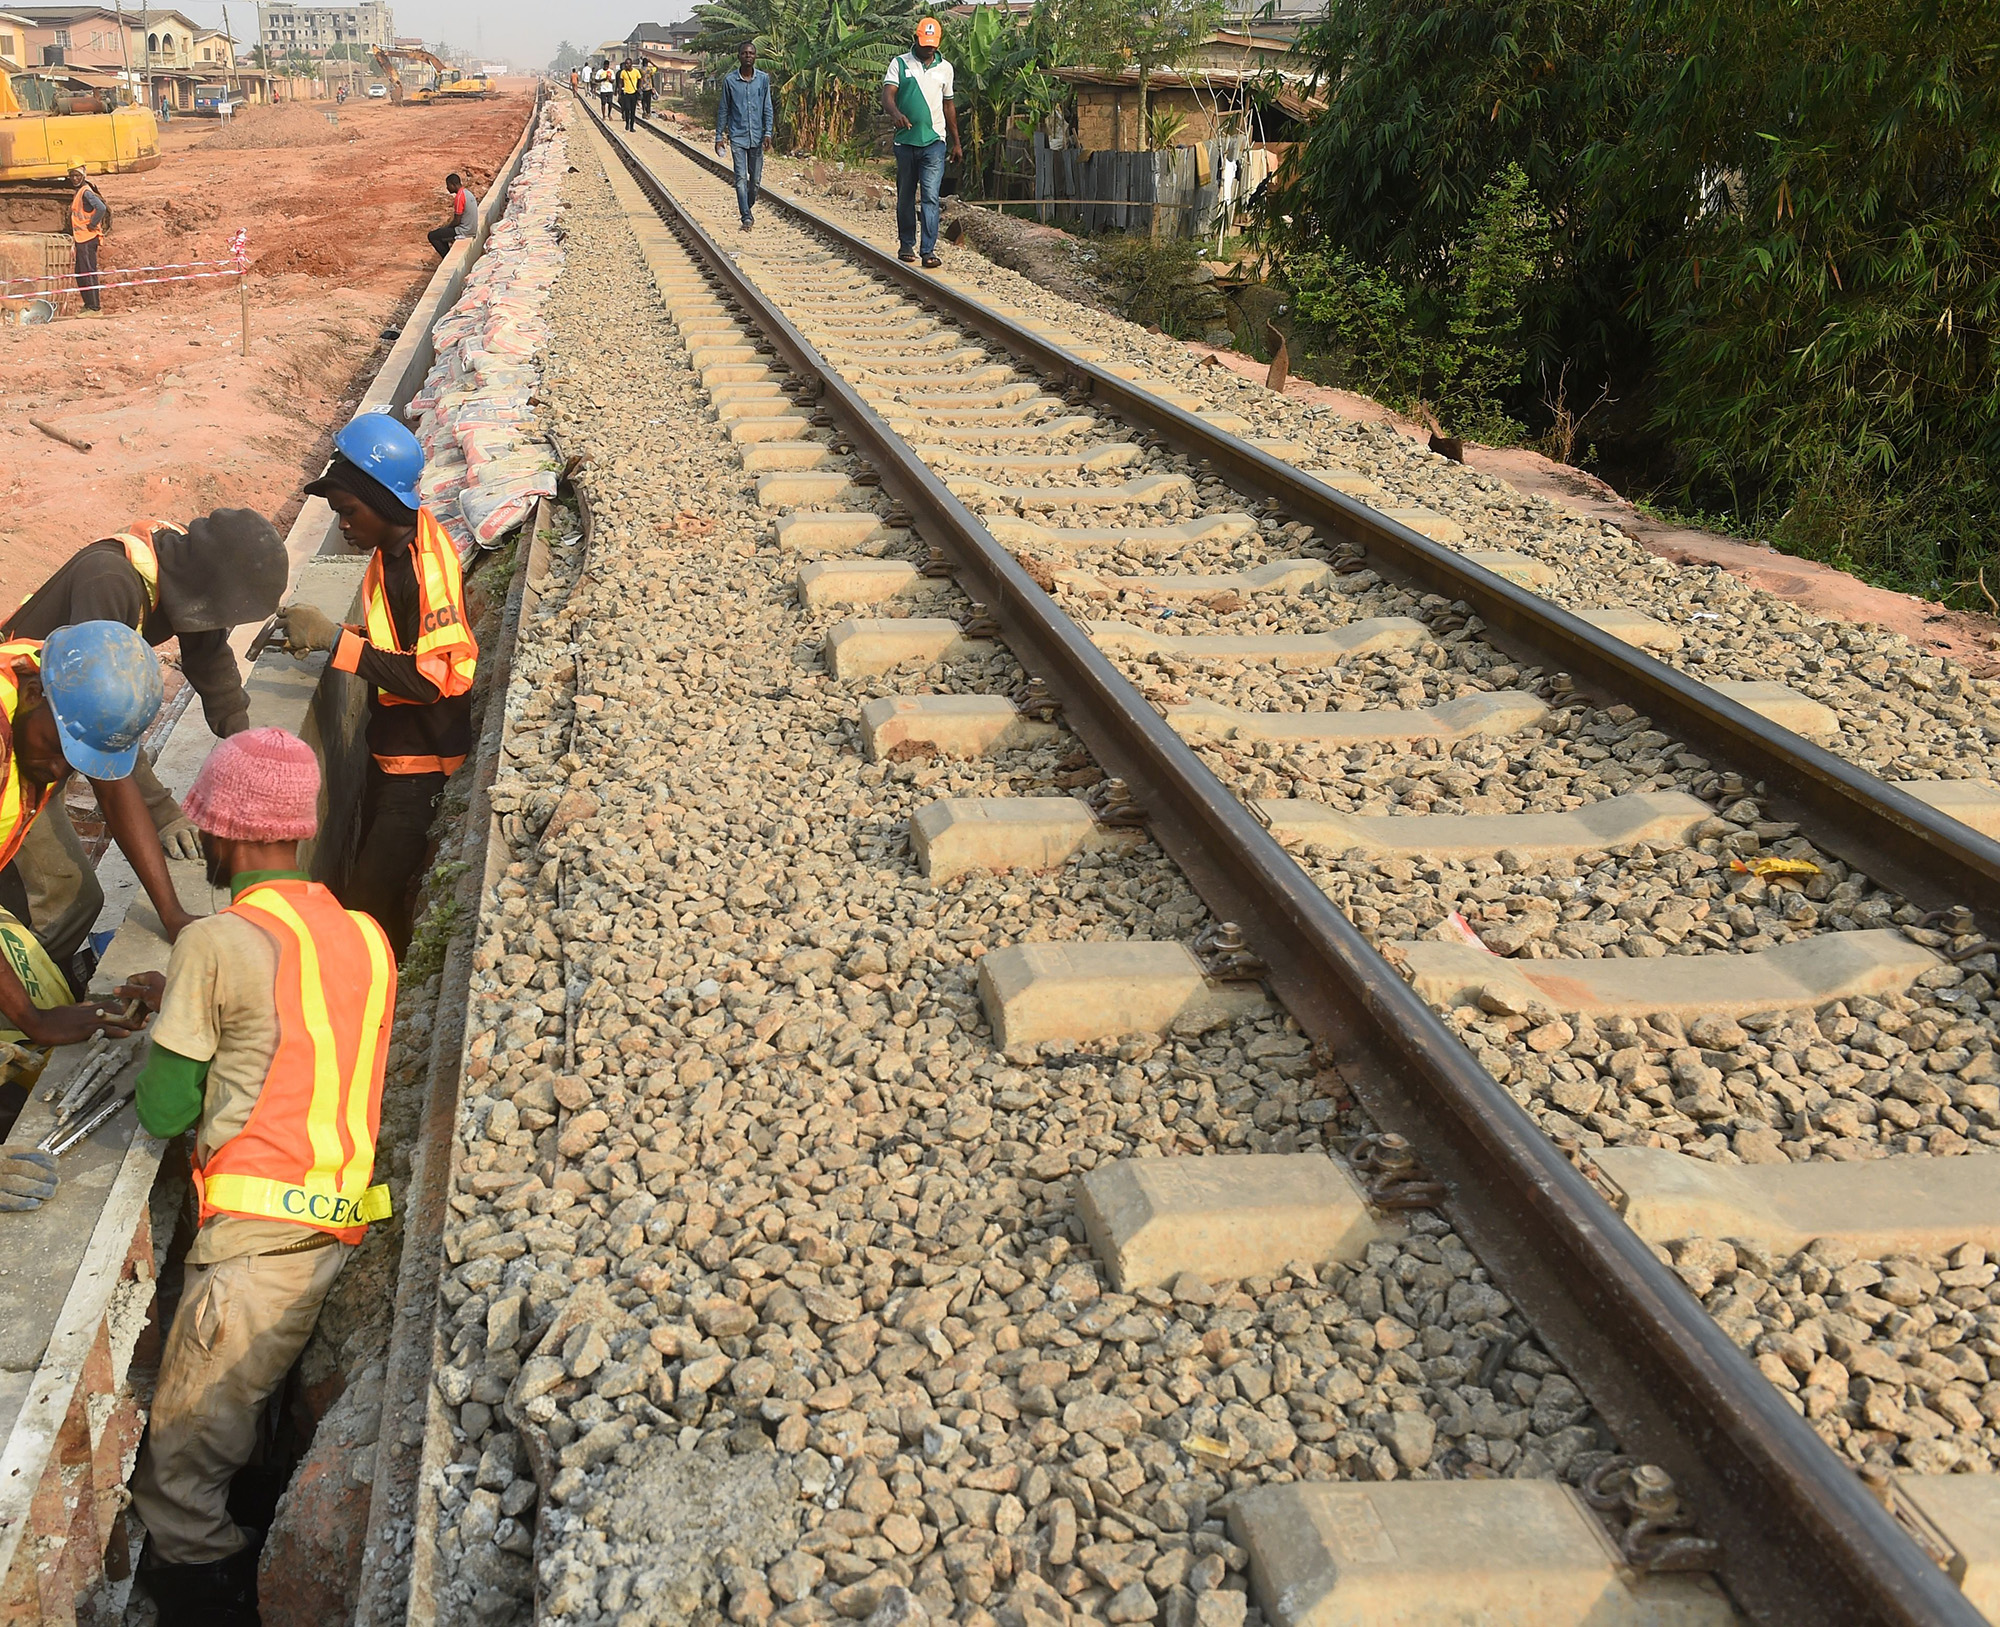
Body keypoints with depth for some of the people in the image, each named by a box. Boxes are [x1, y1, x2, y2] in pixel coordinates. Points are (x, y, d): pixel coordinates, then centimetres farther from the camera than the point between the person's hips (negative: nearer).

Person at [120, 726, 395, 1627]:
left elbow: (163, 1113, -6)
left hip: (258, 1239, -8)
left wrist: (164, 1029, 14)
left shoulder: (217, 942, -12)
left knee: (175, 1481, 0)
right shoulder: (363, 933, 10)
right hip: (338, 1224, 8)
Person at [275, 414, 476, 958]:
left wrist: (335, 639, -28)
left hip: (420, 761, -9)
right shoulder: (393, 549, 4)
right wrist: (317, 636, 2)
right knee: (377, 878, 21)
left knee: (367, 899, -5)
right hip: (391, 747, 10)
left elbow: (431, 676, -30)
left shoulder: (427, 564, -25)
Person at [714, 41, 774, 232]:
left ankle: (748, 208, 31)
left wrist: (768, 133, -5)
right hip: (737, 136, -2)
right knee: (741, 178, -11)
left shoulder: (763, 79, 3)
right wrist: (719, 136, 4)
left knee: (756, 179, 8)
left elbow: (768, 108, 5)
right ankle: (746, 218, -13)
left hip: (757, 137, 2)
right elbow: (723, 109, 5)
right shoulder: (729, 80, -1)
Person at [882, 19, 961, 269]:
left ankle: (929, 250, -12)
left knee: (931, 196, -10)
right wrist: (895, 113, -32)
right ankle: (906, 245, 22)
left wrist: (956, 141, 21)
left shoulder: (945, 68, 12)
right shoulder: (900, 64, 3)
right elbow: (887, 95, -10)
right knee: (905, 196, 9)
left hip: (933, 141, 0)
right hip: (905, 140, 0)